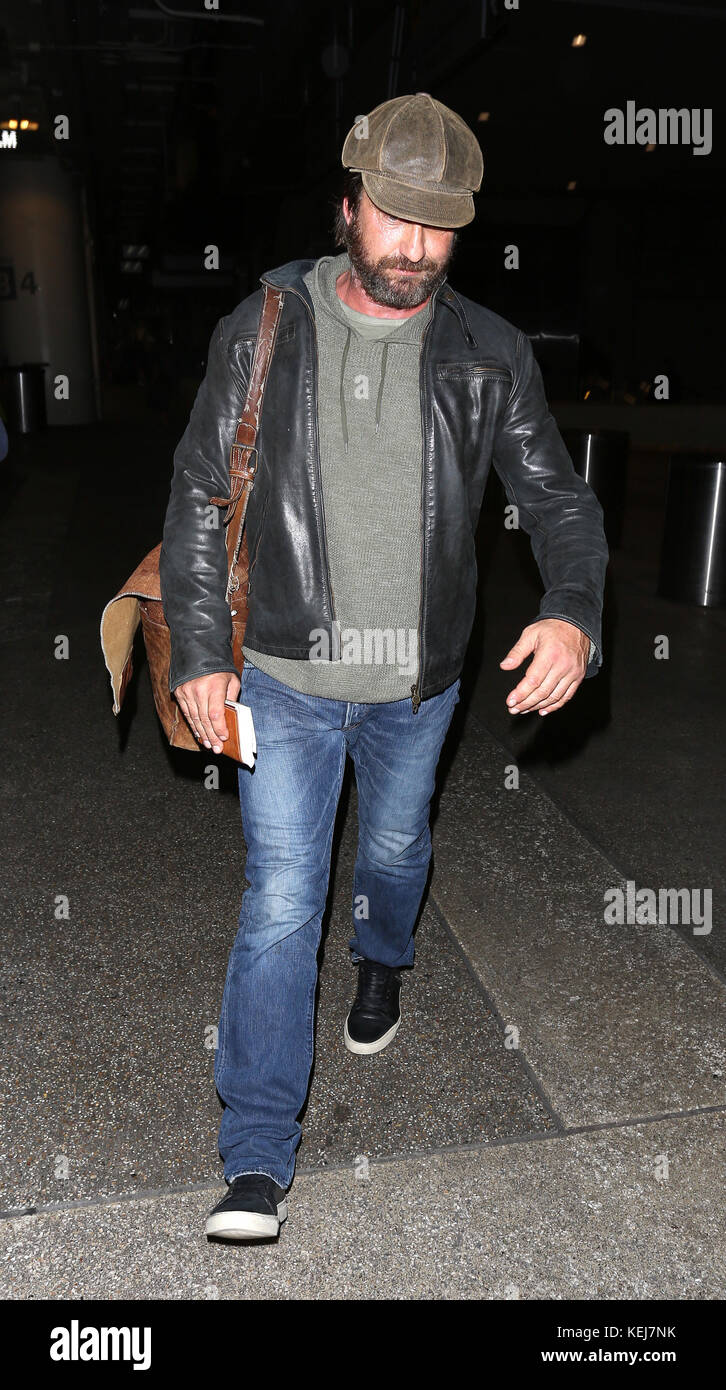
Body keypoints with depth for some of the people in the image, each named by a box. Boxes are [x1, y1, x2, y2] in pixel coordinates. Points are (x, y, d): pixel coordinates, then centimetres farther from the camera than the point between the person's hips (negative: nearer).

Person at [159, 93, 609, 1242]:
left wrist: (574, 612, -20)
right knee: (280, 901, -1)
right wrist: (199, 651, -7)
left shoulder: (490, 353, -2)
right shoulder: (261, 331, -5)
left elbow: (558, 496, 1)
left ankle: (384, 963, 59)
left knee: (397, 846, 24)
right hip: (282, 680, -1)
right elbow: (199, 496, -2)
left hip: (420, 681, 2)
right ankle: (258, 1159, 12)